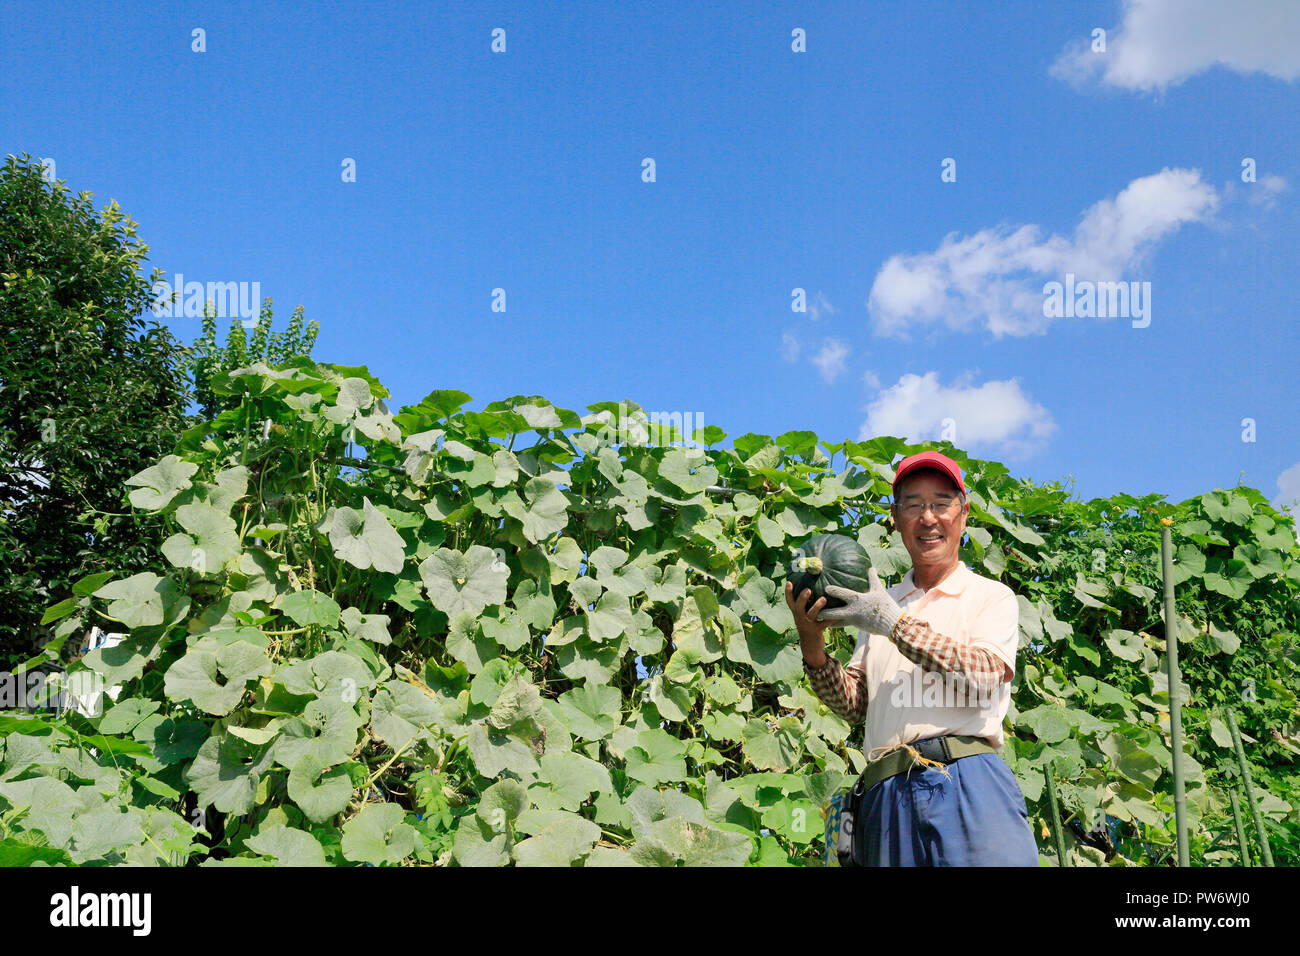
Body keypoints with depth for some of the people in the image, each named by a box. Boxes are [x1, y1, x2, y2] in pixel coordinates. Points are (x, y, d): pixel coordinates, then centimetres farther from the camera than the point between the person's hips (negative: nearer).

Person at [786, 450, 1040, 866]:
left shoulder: (991, 596, 10)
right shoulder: (878, 604, 20)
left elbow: (984, 675, -9)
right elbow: (855, 705, 14)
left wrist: (895, 622, -9)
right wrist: (812, 644, -3)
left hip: (966, 785, -3)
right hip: (884, 795, 3)